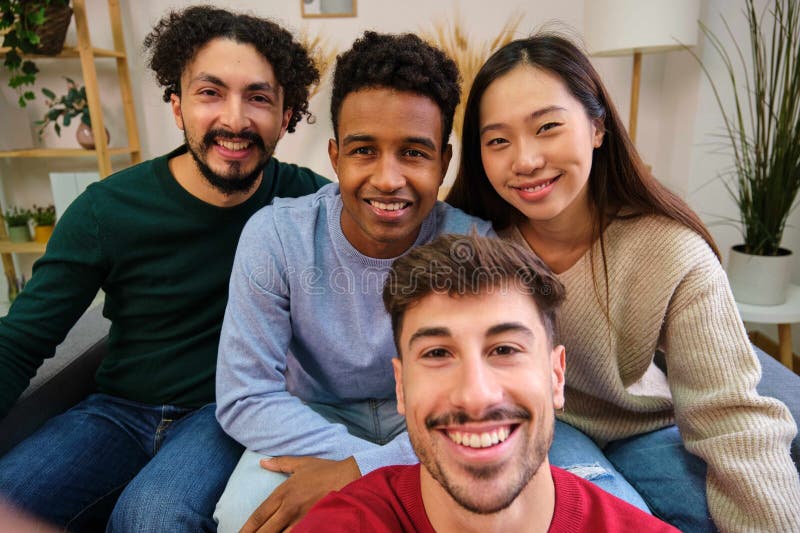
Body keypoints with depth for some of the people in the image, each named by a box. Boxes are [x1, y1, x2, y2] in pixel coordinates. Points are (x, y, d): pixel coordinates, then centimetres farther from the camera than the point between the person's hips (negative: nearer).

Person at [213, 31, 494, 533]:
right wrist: (396, 466, -27)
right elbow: (245, 398, -18)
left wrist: (360, 471, -30)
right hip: (314, 416, 0)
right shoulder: (276, 235, -20)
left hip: (426, 418, 1)